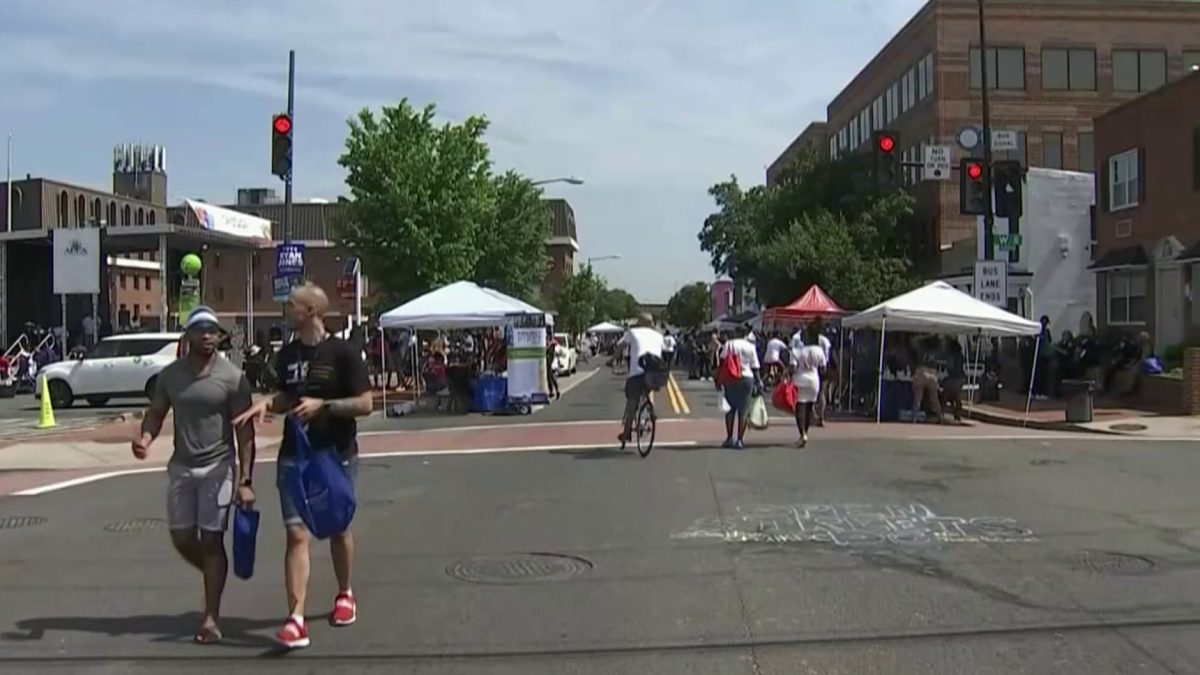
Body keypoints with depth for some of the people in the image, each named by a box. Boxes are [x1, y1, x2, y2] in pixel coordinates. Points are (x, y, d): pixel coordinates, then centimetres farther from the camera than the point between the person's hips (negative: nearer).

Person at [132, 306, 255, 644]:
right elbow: (156, 413, 9)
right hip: (180, 466, 4)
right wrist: (145, 438, -15)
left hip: (217, 467, -4)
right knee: (181, 538, 10)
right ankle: (215, 577, 38)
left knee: (211, 540, -2)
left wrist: (245, 480, -16)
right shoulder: (170, 374, 3)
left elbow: (244, 431, -10)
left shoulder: (231, 377, -9)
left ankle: (211, 617, 7)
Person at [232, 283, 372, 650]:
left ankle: (345, 595, 37)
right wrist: (267, 403, -2)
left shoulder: (342, 352, -10)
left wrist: (322, 405, -21)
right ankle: (296, 619, -9)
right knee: (297, 533, -7)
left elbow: (364, 403, -11)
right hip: (294, 454, 3)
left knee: (338, 528, 15)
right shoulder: (287, 354, 6)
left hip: (336, 454, -3)